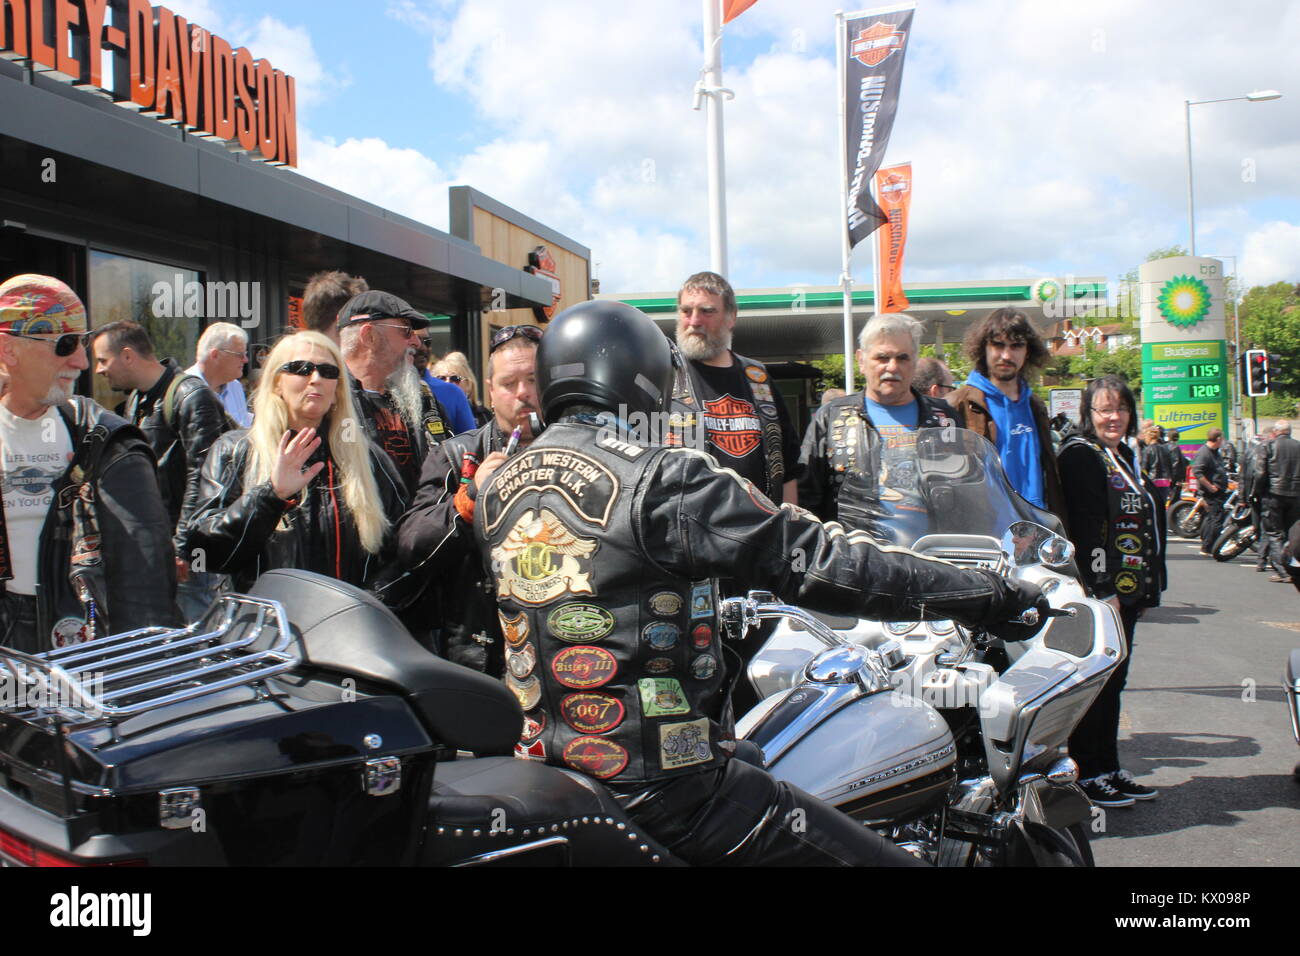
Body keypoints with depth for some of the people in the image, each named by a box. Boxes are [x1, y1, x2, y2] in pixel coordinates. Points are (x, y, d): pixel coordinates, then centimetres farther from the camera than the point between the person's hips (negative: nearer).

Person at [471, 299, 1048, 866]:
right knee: (892, 858, -5)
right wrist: (984, 594, -11)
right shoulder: (663, 479, -15)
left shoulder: (493, 492, 7)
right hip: (662, 789, -8)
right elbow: (814, 559, -17)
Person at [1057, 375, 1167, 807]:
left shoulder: (1125, 456, 18)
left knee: (1113, 681, 14)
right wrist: (1103, 589, -22)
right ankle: (1085, 775, 4)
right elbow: (1084, 527, -19)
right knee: (1095, 682, -4)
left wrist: (1146, 588, 19)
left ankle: (1108, 769, 22)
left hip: (1125, 591, 9)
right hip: (1099, 592, -9)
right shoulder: (1081, 455, -11)